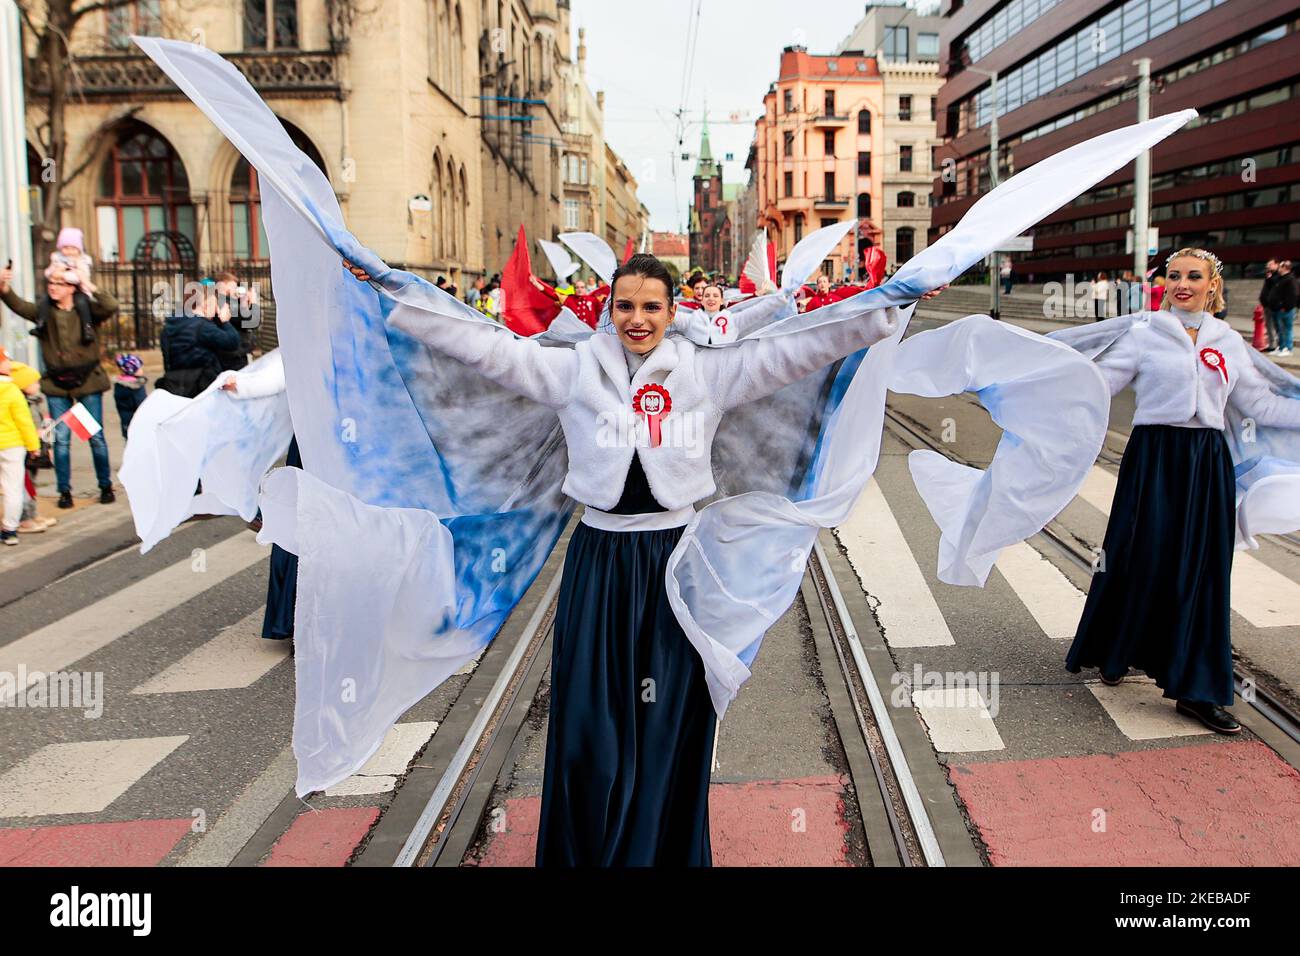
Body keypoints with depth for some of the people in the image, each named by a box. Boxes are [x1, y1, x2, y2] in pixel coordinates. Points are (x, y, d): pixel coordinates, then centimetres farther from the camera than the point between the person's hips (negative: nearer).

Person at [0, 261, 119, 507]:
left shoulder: (87, 309, -5)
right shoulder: (43, 311, 2)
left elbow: (112, 306, -21)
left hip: (87, 380, -2)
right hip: (56, 384, 2)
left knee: (96, 437, 4)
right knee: (61, 439, 4)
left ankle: (106, 487, 17)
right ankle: (64, 491, 13)